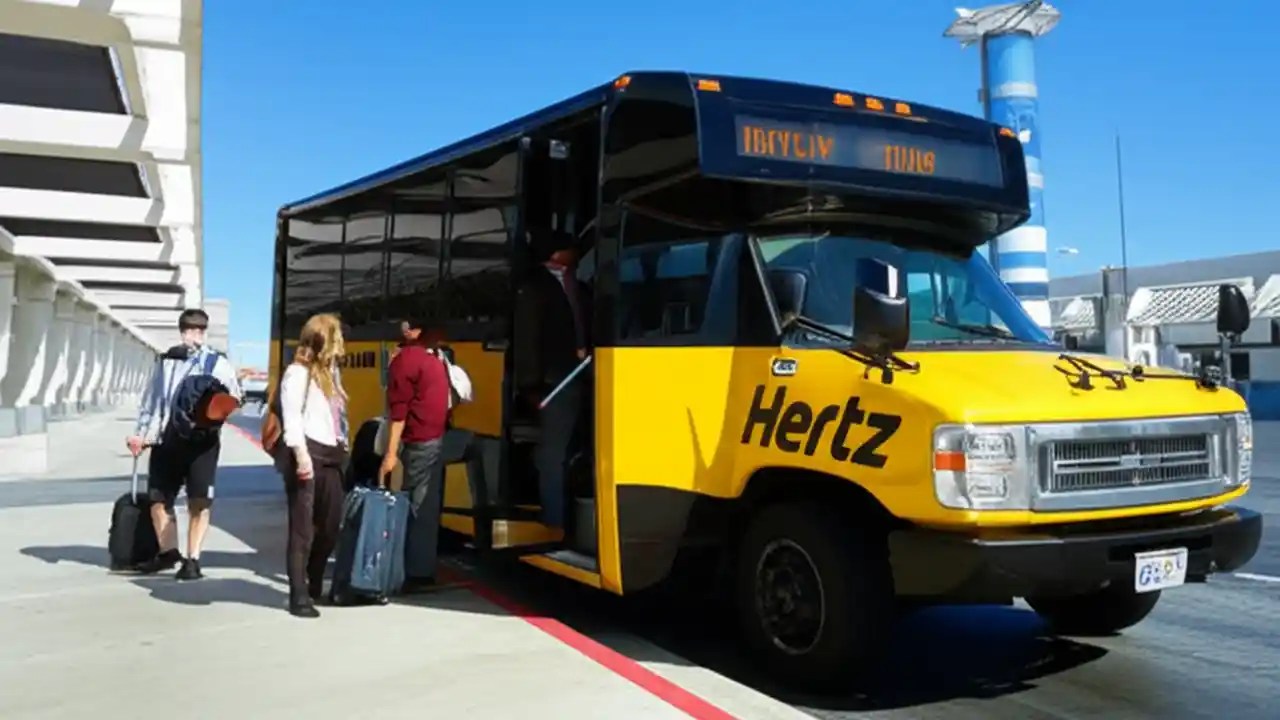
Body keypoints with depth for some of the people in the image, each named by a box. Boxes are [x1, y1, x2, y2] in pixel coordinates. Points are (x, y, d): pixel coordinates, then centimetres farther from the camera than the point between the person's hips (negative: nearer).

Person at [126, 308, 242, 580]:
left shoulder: (217, 362, 4)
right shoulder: (165, 361, 16)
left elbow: (234, 396, 2)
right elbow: (150, 399, 18)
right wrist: (140, 434, 11)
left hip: (202, 438, -4)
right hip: (167, 438, 4)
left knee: (199, 502, -3)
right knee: (158, 498, 8)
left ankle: (192, 559, 5)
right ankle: (168, 552, 24)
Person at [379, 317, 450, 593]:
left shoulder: (405, 360, -2)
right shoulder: (434, 358, 7)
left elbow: (398, 411, -3)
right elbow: (437, 400, 7)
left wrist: (391, 453, -4)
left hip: (420, 442, -3)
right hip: (438, 439, 3)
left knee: (416, 508, 0)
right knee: (429, 508, 6)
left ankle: (416, 574, 3)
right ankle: (424, 570, 13)